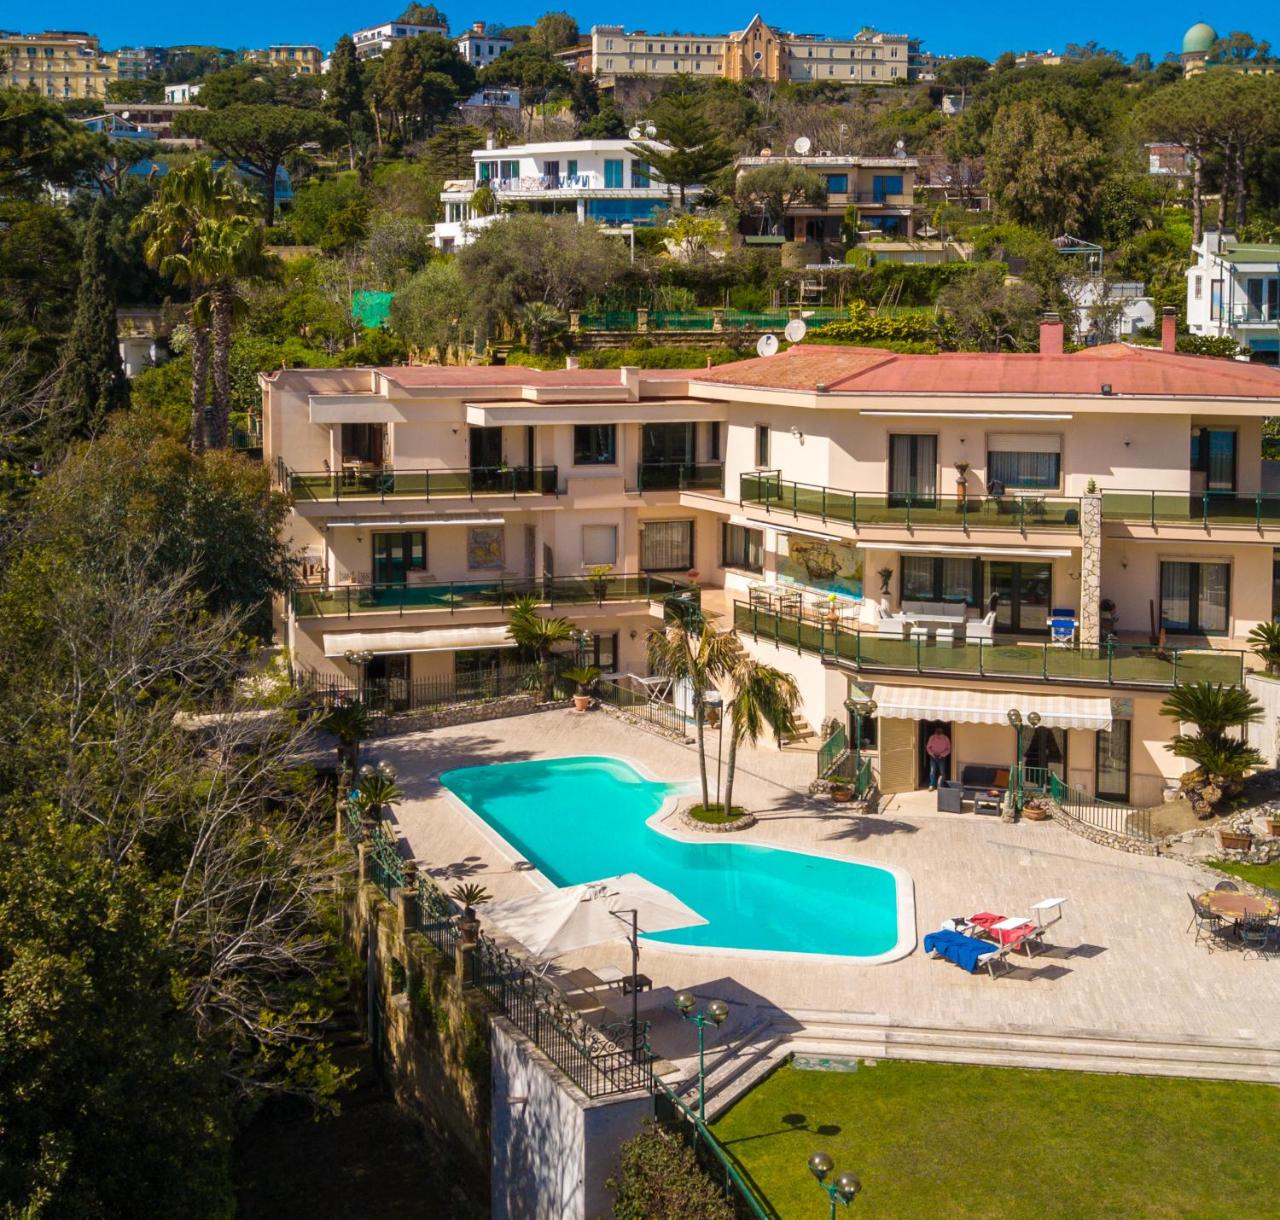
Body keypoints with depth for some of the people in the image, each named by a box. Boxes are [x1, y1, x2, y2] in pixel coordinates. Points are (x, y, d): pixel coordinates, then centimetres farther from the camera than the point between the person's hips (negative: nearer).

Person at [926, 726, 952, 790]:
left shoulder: (946, 739, -8)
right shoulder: (932, 738, -7)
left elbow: (948, 749, -2)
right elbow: (928, 747, 3)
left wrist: (942, 754, -14)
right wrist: (932, 754, -12)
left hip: (942, 758, 0)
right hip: (933, 757, 0)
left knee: (942, 772, -1)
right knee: (932, 771, -9)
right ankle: (932, 786, -6)